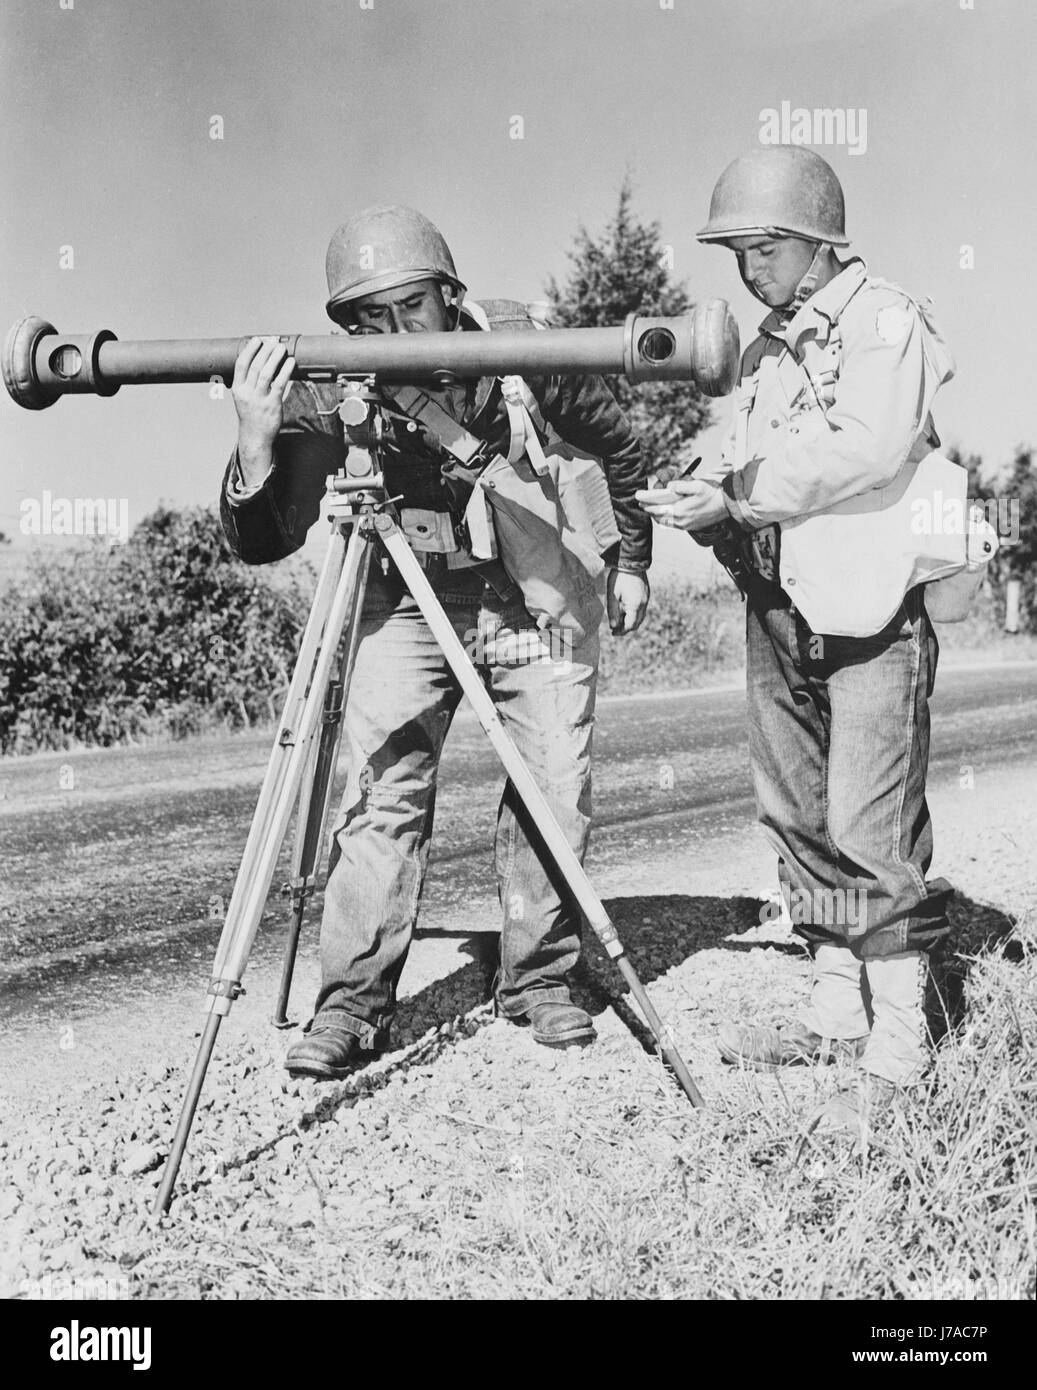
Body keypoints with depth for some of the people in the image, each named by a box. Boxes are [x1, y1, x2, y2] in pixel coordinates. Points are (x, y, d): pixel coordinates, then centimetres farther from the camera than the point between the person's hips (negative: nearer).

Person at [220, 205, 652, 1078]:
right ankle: (353, 1004, 1)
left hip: (540, 596, 1)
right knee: (382, 794, -10)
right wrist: (256, 441, -40)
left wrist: (630, 562, 9)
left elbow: (617, 447, 4)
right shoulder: (329, 394, -15)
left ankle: (540, 981, 16)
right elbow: (263, 542, -22)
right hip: (407, 603, 0)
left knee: (555, 793, -2)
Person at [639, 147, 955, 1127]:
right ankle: (836, 1010, 21)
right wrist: (700, 500, -4)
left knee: (872, 828, -9)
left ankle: (899, 1038, 2)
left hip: (872, 609, -7)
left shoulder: (888, 322, -4)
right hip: (776, 606, 8)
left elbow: (867, 451, -19)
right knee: (797, 816, 10)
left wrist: (738, 497, -20)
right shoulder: (763, 349, 19)